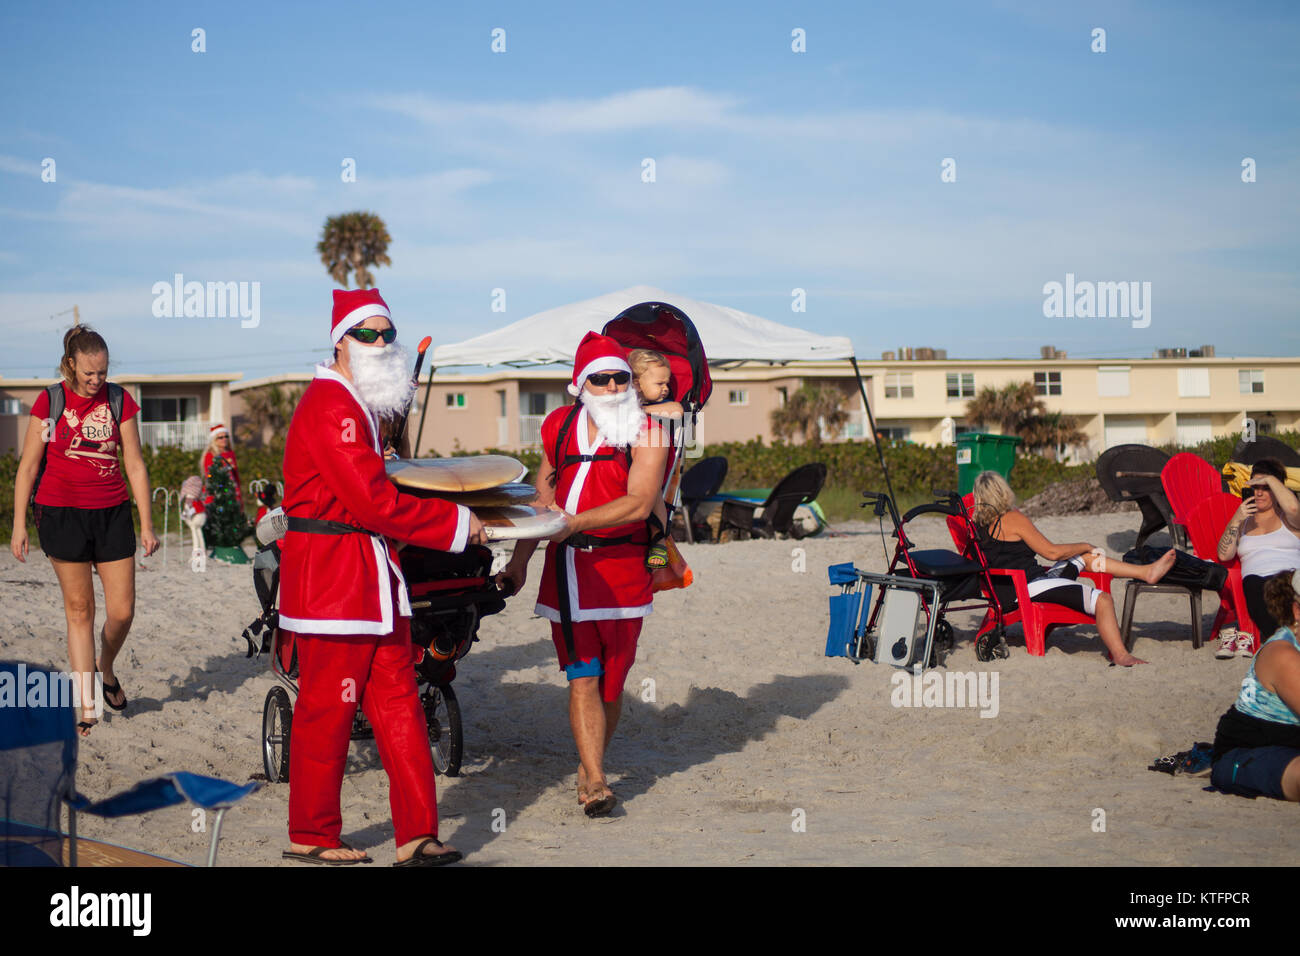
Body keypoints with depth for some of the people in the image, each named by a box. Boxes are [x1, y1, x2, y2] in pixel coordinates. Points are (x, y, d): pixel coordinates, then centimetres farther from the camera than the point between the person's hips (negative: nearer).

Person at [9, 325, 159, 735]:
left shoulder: (119, 401, 3)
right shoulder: (50, 401, -2)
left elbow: (135, 466, 6)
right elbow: (28, 467, 2)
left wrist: (146, 525, 4)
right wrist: (19, 524, -1)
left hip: (112, 514, 2)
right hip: (62, 513, -2)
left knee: (122, 611, 0)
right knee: (79, 609, 1)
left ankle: (106, 669, 31)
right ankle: (86, 706, 7)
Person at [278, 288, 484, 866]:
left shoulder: (362, 407, 18)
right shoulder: (330, 407, -16)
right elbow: (373, 502, -21)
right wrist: (455, 523, -14)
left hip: (374, 577, 10)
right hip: (331, 575, -10)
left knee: (397, 702, 7)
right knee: (327, 709, 1)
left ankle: (416, 834, 9)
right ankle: (311, 836, 15)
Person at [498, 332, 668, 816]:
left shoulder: (645, 432, -3)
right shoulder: (559, 425, 10)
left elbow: (639, 503, -16)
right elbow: (544, 498, 20)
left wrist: (575, 522, -24)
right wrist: (520, 559, 20)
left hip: (622, 567, -2)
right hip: (566, 568, 2)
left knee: (610, 680, 6)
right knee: (582, 677, -7)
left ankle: (589, 767, 25)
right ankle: (594, 781, -10)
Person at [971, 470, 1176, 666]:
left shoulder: (978, 525, 9)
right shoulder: (1012, 518, -11)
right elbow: (1051, 552, -7)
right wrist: (1085, 546, 8)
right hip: (1031, 587, -10)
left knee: (1086, 557, 17)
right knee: (1101, 599, -19)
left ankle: (1146, 571, 17)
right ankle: (1119, 655, -20)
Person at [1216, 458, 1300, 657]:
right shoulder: (1244, 521, 27)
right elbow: (1224, 555, 13)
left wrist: (1271, 479, 0)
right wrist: (1236, 520, 1)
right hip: (1256, 578, 2)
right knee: (1253, 584, -37)